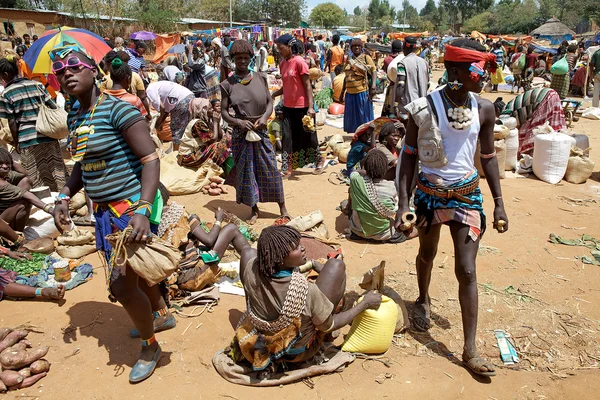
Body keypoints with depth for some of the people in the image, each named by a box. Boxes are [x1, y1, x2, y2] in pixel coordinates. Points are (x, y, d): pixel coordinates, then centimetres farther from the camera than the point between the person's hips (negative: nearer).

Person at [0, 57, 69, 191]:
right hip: (48, 136, 4)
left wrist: (16, 142, 5)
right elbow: (54, 107, 7)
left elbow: (12, 123, -5)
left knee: (39, 180, 4)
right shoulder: (37, 85, 7)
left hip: (28, 140, -4)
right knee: (58, 174, 10)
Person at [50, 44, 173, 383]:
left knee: (122, 285, -5)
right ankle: (162, 314, 48)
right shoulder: (75, 117, 8)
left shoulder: (118, 109, -17)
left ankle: (150, 347, 21)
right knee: (133, 273, 21)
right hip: (105, 211, 8)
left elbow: (151, 159, -22)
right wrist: (65, 197, 7)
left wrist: (143, 210, -31)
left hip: (132, 208, -8)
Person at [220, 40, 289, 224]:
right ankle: (254, 210, 21)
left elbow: (270, 101, 7)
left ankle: (283, 208, 15)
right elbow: (224, 111, 0)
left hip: (261, 131, 1)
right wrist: (238, 122, -17)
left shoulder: (260, 78, 3)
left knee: (271, 169, 3)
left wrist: (265, 117, -12)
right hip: (241, 133, 0)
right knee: (246, 172, 7)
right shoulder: (227, 84, -1)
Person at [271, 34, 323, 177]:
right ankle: (287, 168, 12)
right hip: (288, 106, 6)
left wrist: (310, 107, -18)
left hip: (302, 106, -6)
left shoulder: (299, 62, -13)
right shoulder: (282, 63, 8)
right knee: (287, 138, 5)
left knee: (308, 136, 8)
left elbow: (307, 85, -13)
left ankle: (319, 161, 29)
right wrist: (273, 95, 1)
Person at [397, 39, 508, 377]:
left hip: (467, 196, 1)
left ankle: (470, 349, 10)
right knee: (427, 254, 21)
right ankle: (423, 300, 53)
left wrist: (499, 203, 3)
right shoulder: (424, 108, -14)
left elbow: (488, 156, 5)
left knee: (467, 270, -1)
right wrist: (403, 204, -12)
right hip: (430, 194, -1)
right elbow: (409, 156, -7)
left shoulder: (484, 109, -5)